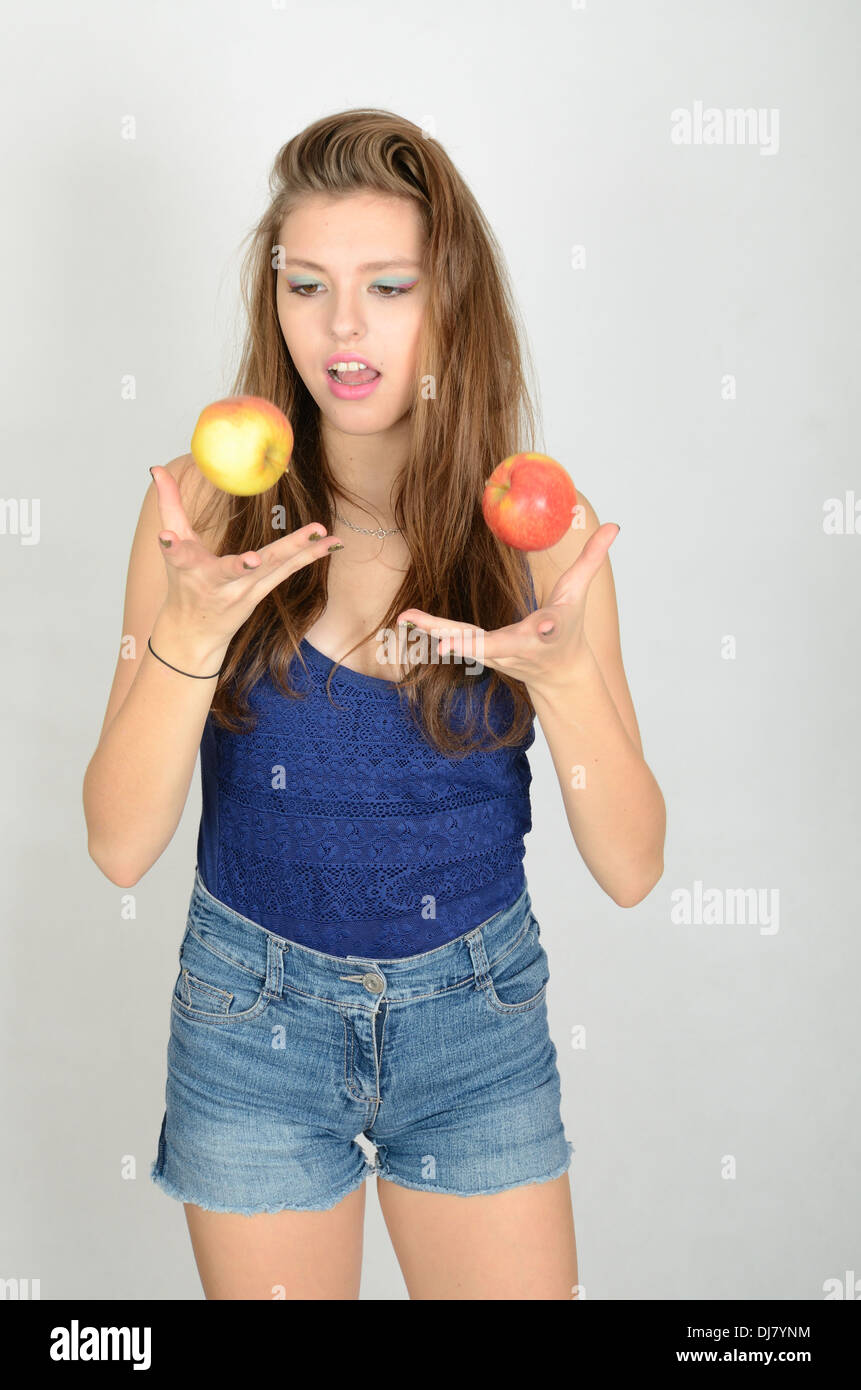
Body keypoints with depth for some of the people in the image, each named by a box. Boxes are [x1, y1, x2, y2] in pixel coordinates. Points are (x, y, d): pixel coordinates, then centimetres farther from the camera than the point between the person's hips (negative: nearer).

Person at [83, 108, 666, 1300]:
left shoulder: (538, 525, -11)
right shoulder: (210, 505, -12)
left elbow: (632, 869, -13)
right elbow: (121, 847, -16)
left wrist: (564, 674, -30)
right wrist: (193, 632, -32)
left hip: (477, 1016, 1)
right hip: (253, 1012, 0)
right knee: (270, 1282, 19)